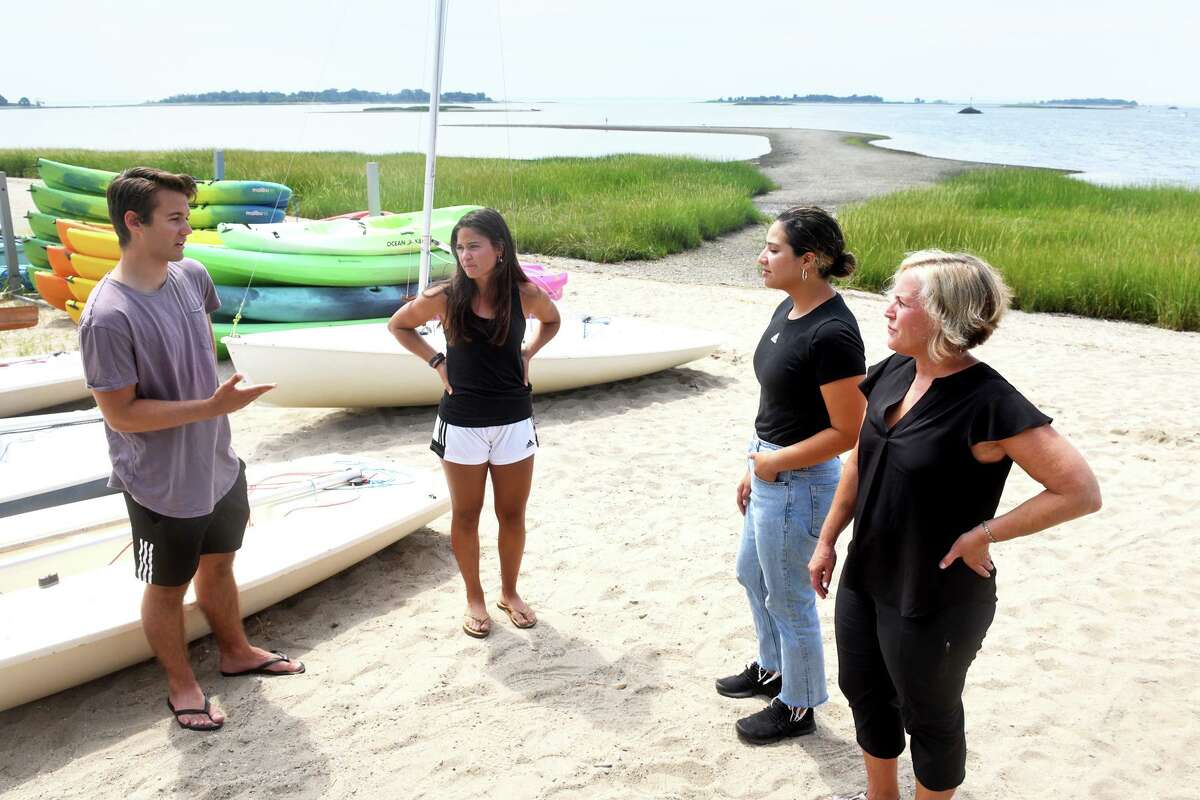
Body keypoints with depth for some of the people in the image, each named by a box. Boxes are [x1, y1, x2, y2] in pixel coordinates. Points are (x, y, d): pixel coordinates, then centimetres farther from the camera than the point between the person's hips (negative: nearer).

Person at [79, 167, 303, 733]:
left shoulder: (192, 276, -5)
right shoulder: (108, 316, -27)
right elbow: (119, 413, -23)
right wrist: (210, 406, -28)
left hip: (219, 466, 7)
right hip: (163, 485, -7)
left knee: (219, 564, 25)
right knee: (169, 587, 15)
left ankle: (236, 651, 47)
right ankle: (181, 683, 37)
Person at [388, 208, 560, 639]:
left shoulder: (525, 294, -8)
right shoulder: (444, 297, -11)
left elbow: (551, 321, 16)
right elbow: (398, 325, 6)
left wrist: (526, 354, 1)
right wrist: (437, 362, -3)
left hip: (514, 421, 1)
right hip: (461, 422, -1)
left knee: (512, 514, 12)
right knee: (465, 516, 10)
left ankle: (509, 592, 33)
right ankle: (474, 598, 28)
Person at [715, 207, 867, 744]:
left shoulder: (832, 333, -26)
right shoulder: (789, 309, 3)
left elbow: (849, 431, -23)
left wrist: (776, 462, -15)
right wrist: (754, 468, 14)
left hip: (798, 484, -10)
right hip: (769, 472, 10)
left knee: (788, 599, 9)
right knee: (752, 574, 26)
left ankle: (797, 708, 32)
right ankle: (772, 669, 50)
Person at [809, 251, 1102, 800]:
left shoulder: (989, 404, -25)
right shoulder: (891, 374, -4)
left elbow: (1081, 492, -24)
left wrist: (983, 535, -20)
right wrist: (827, 540, 12)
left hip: (936, 601, -7)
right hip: (863, 579, 8)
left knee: (928, 717, 15)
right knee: (864, 692, 24)